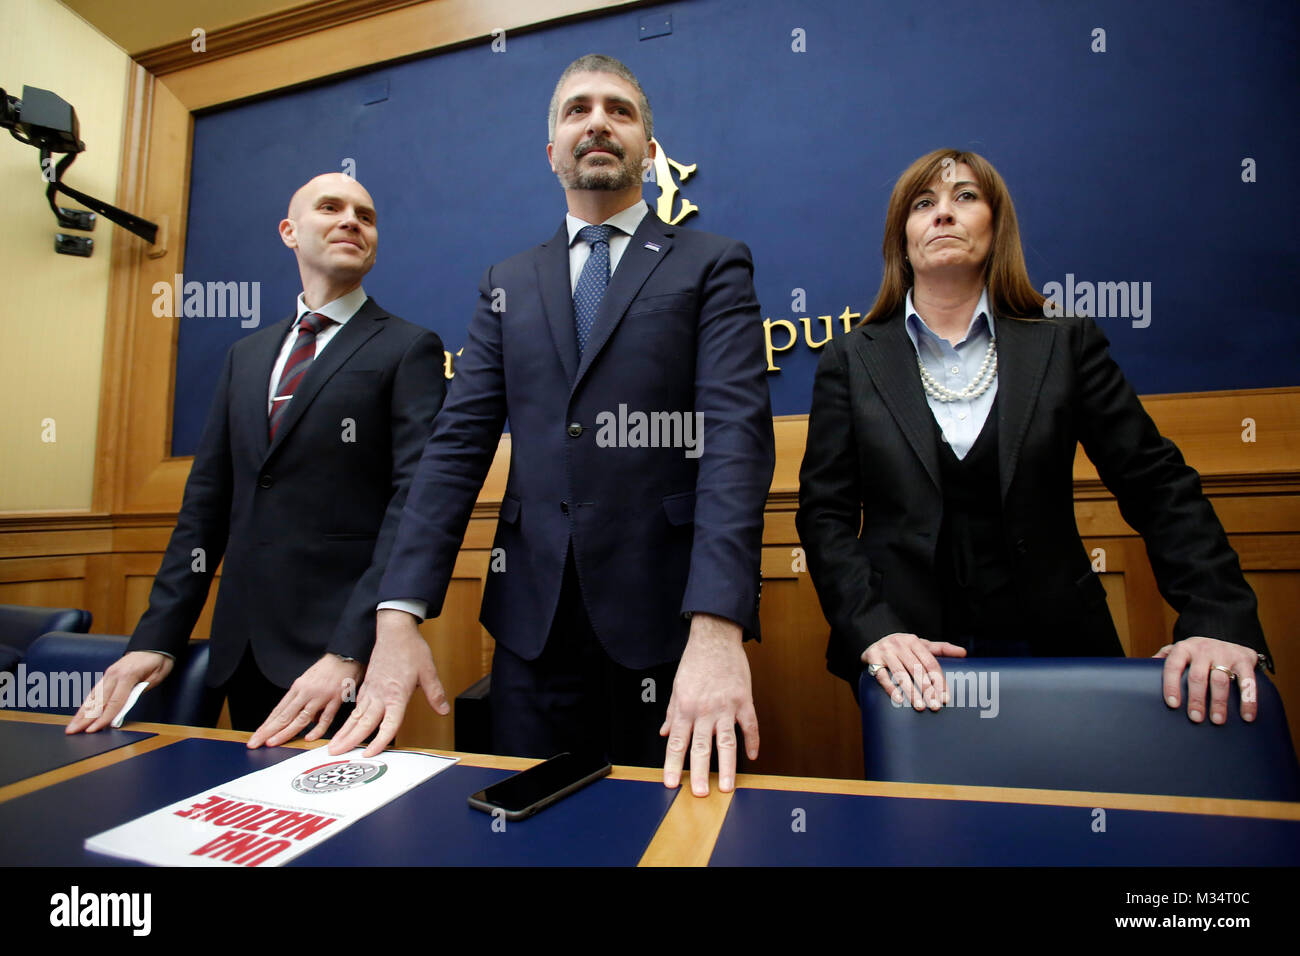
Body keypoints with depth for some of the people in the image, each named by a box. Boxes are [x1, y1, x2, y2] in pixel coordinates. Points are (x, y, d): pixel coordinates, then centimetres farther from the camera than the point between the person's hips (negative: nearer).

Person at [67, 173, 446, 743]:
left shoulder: (409, 349, -4)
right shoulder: (245, 357, 15)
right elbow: (208, 498, 13)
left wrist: (350, 653, -21)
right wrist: (155, 638, 5)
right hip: (241, 648, 6)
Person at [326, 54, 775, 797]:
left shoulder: (714, 266, 2)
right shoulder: (509, 284, 13)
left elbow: (738, 433, -12)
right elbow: (459, 444, 4)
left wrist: (718, 628, -24)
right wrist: (400, 616, -7)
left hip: (667, 618, -2)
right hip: (533, 620, 3)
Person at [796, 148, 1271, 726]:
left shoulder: (1066, 346, 4)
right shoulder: (852, 361, 1)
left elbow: (1159, 488, 2)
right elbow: (824, 514, -4)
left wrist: (1220, 620, -10)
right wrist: (873, 631, -17)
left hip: (1055, 650, 2)